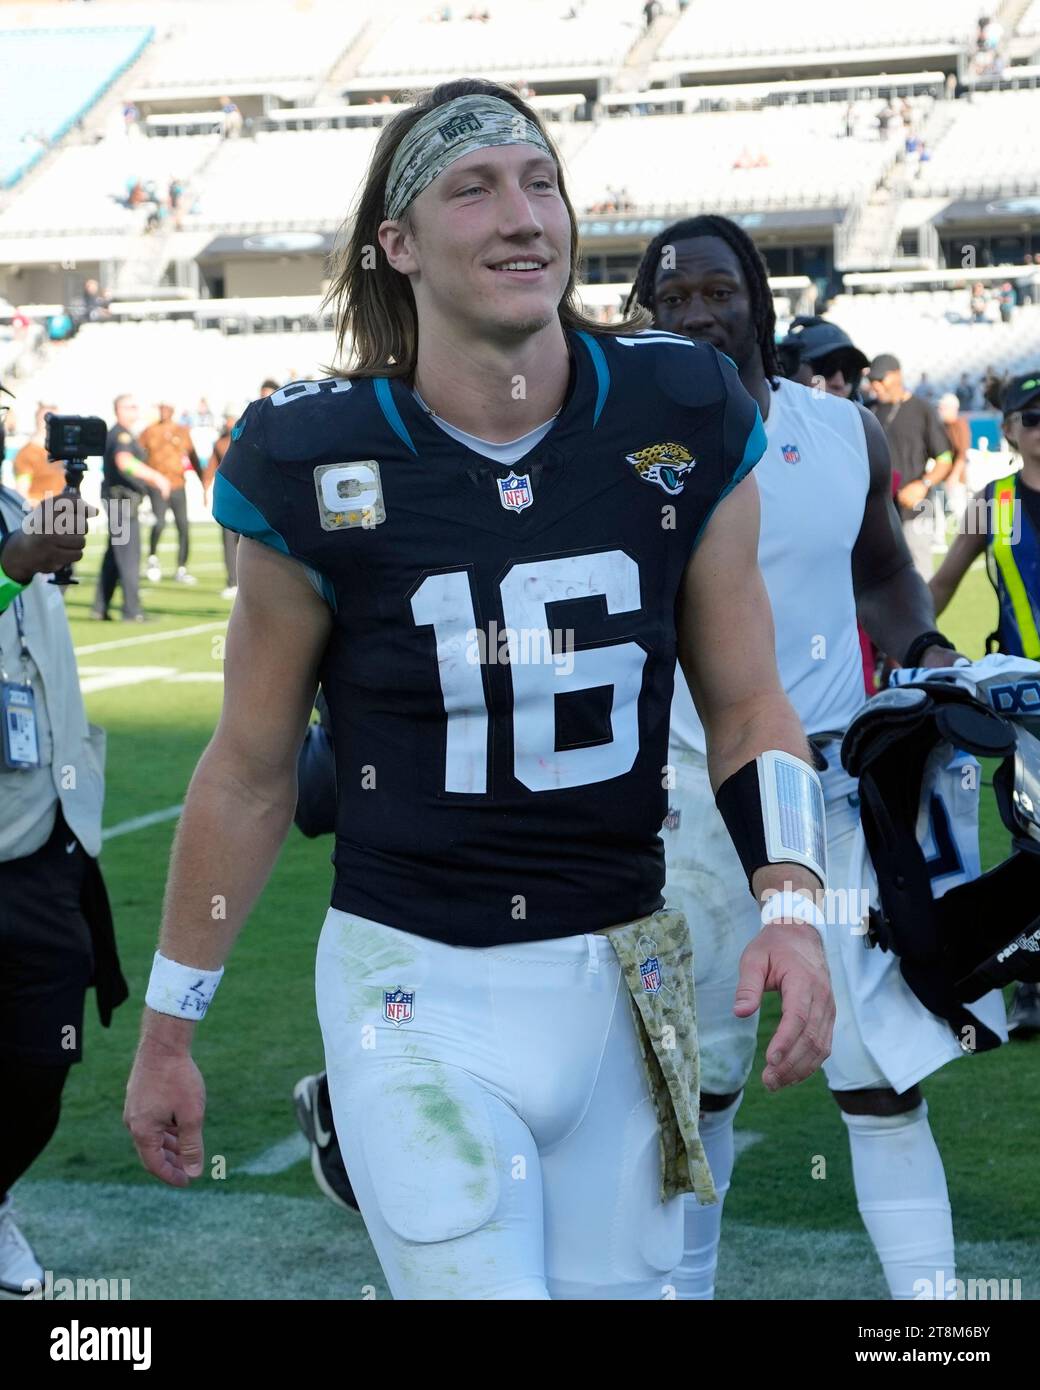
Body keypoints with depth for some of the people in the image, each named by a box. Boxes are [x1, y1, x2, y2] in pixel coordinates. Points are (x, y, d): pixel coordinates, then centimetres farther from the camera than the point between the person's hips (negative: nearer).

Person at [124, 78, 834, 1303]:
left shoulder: (680, 425, -3)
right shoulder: (323, 464, -9)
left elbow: (745, 705, 7)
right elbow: (250, 769, 1)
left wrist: (791, 902, -11)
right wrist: (166, 1033, 6)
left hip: (623, 979, 3)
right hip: (417, 990, -3)